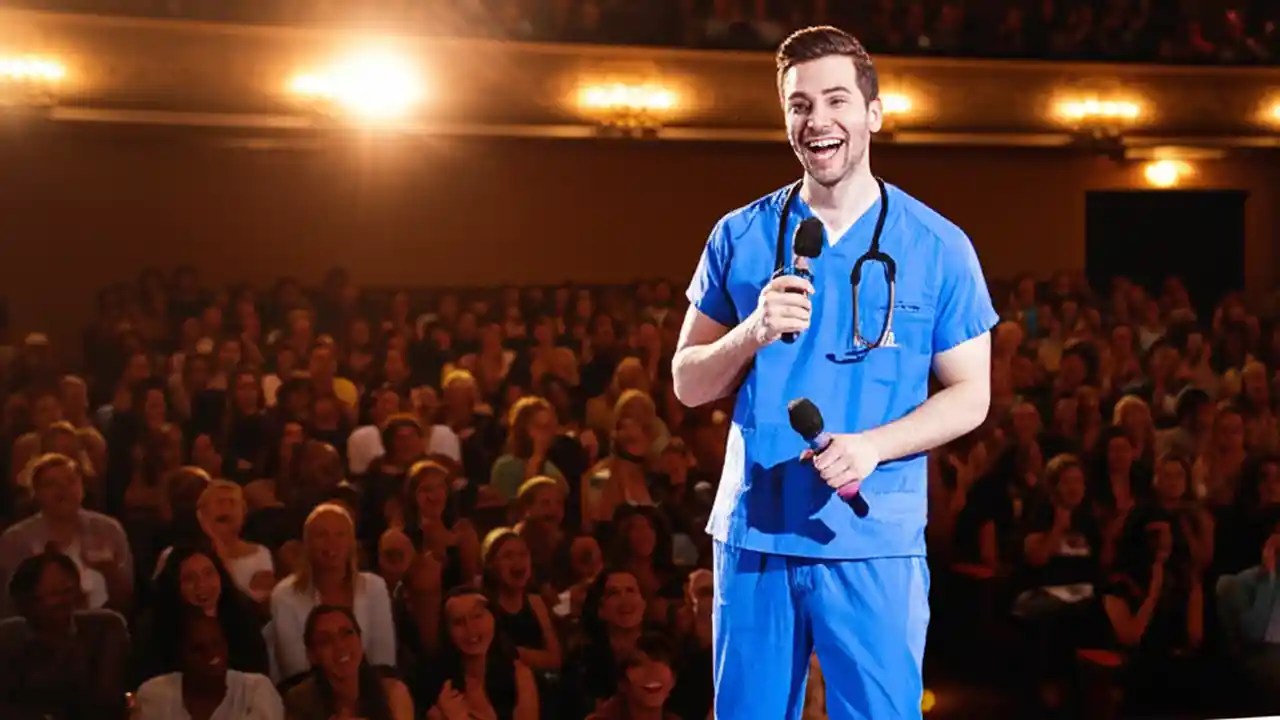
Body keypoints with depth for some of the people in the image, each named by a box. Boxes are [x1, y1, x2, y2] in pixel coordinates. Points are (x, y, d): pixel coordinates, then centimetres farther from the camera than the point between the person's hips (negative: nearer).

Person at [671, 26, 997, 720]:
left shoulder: (938, 246, 0)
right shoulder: (739, 237, 5)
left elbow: (969, 396, 1)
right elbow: (688, 385, 7)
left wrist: (871, 445, -16)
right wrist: (752, 332, -14)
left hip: (875, 543, -2)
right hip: (753, 533, 2)